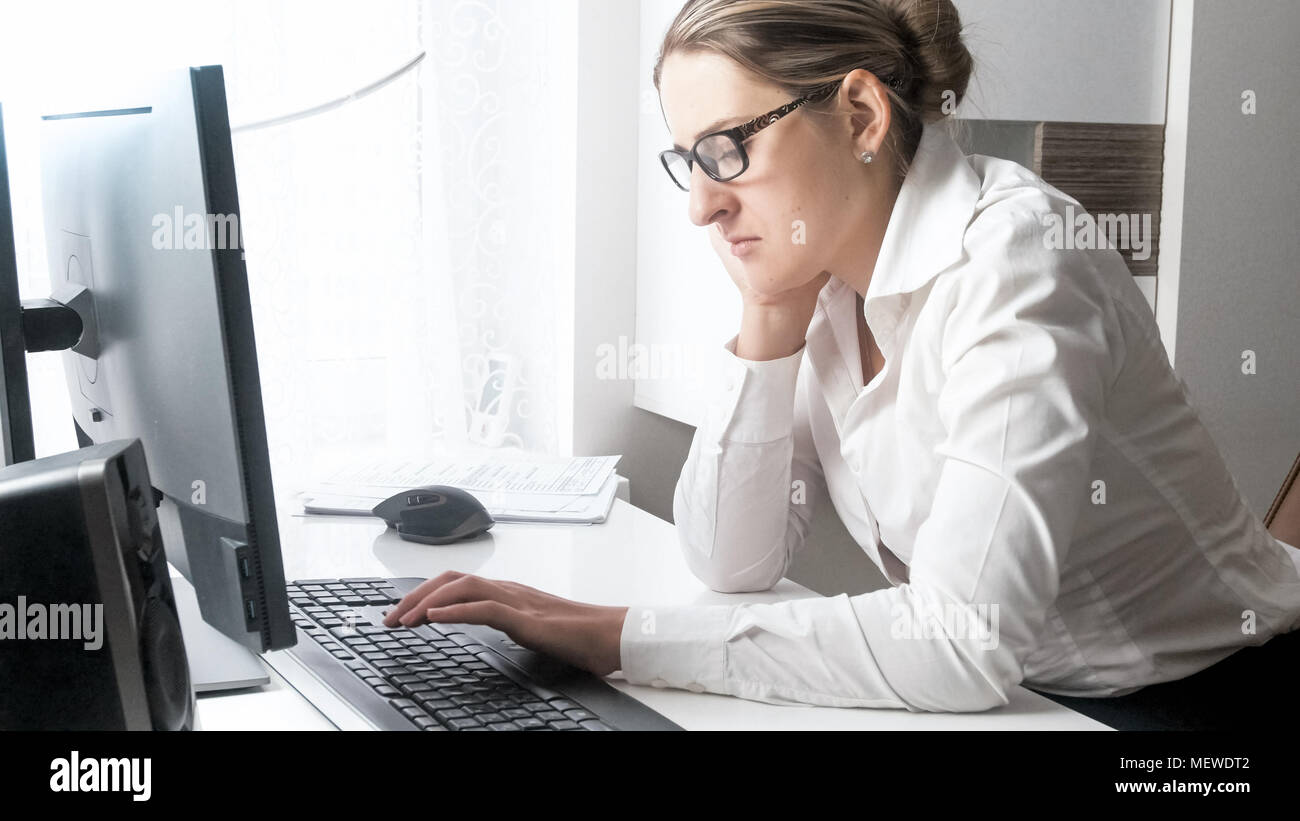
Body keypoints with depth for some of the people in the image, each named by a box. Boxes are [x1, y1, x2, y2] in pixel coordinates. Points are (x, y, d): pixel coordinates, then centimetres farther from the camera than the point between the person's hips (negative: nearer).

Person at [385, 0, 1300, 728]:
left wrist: (619, 638, -29)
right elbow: (737, 561, 0)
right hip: (1021, 692, 6)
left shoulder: (1013, 262, -22)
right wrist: (769, 324, -11)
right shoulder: (820, 273, -1)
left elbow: (963, 641, -30)